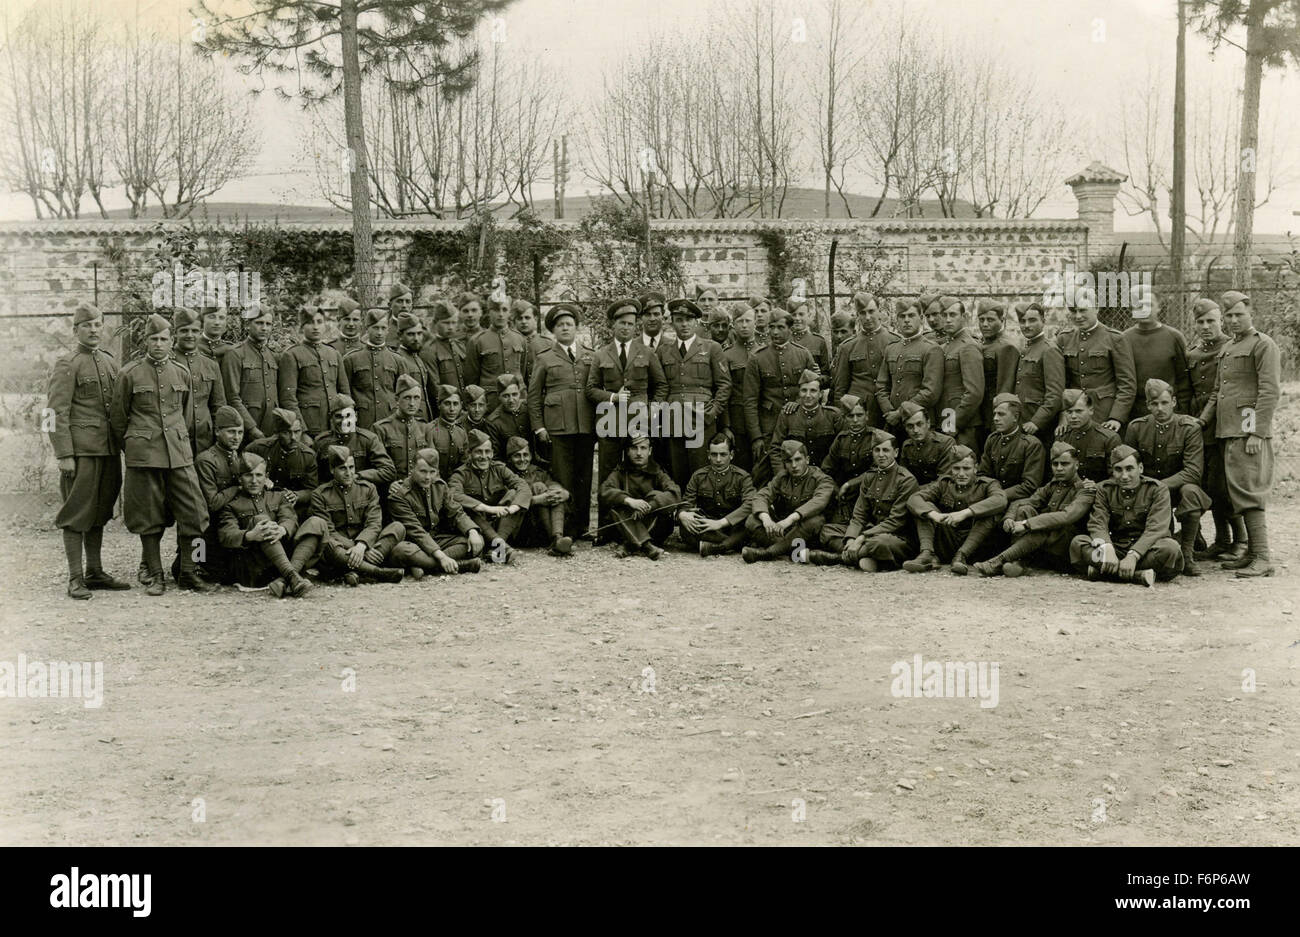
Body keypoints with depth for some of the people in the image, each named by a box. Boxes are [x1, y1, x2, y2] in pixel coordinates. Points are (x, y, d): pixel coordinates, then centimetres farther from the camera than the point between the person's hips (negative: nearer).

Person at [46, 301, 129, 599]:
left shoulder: (109, 363, 14)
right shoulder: (67, 365, -7)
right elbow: (57, 414, -11)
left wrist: (123, 444, 15)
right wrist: (64, 455, -16)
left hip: (108, 450, 7)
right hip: (81, 451, -7)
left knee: (99, 512, 13)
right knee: (76, 514, -2)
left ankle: (95, 573, 22)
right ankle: (75, 579, 2)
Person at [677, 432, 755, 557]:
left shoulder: (742, 477, 1)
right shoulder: (698, 476, 9)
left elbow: (749, 504, -16)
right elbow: (686, 503, 3)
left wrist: (720, 523, -28)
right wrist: (683, 514, -25)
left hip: (733, 527, -1)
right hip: (705, 527, 1)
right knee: (684, 528, -31)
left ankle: (707, 546, -37)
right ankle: (730, 544, -31)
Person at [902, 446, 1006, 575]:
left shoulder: (987, 484, 0)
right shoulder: (944, 484, 7)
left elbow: (1000, 500, -25)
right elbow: (913, 499, -8)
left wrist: (964, 513, -35)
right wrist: (934, 515, -30)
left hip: (973, 545, -2)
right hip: (946, 546, 3)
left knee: (993, 513, -24)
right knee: (925, 508, -8)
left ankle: (961, 556, -33)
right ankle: (927, 554, -27)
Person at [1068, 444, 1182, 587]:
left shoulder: (1157, 489, -3)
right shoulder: (1105, 489, 7)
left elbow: (1156, 528, -16)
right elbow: (1097, 524, -7)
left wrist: (1133, 555, -33)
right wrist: (1107, 548, -30)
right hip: (1116, 548, 2)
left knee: (1170, 547, -35)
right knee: (1077, 543, -22)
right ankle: (1139, 575, -36)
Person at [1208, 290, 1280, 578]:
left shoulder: (1264, 345, -6)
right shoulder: (1226, 350, 20)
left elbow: (1269, 393, -13)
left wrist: (1257, 433, -19)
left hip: (1249, 431, -8)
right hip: (1229, 432, 8)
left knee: (1248, 494, -13)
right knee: (1237, 494, 10)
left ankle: (1262, 559, -13)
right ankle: (1251, 553, 16)